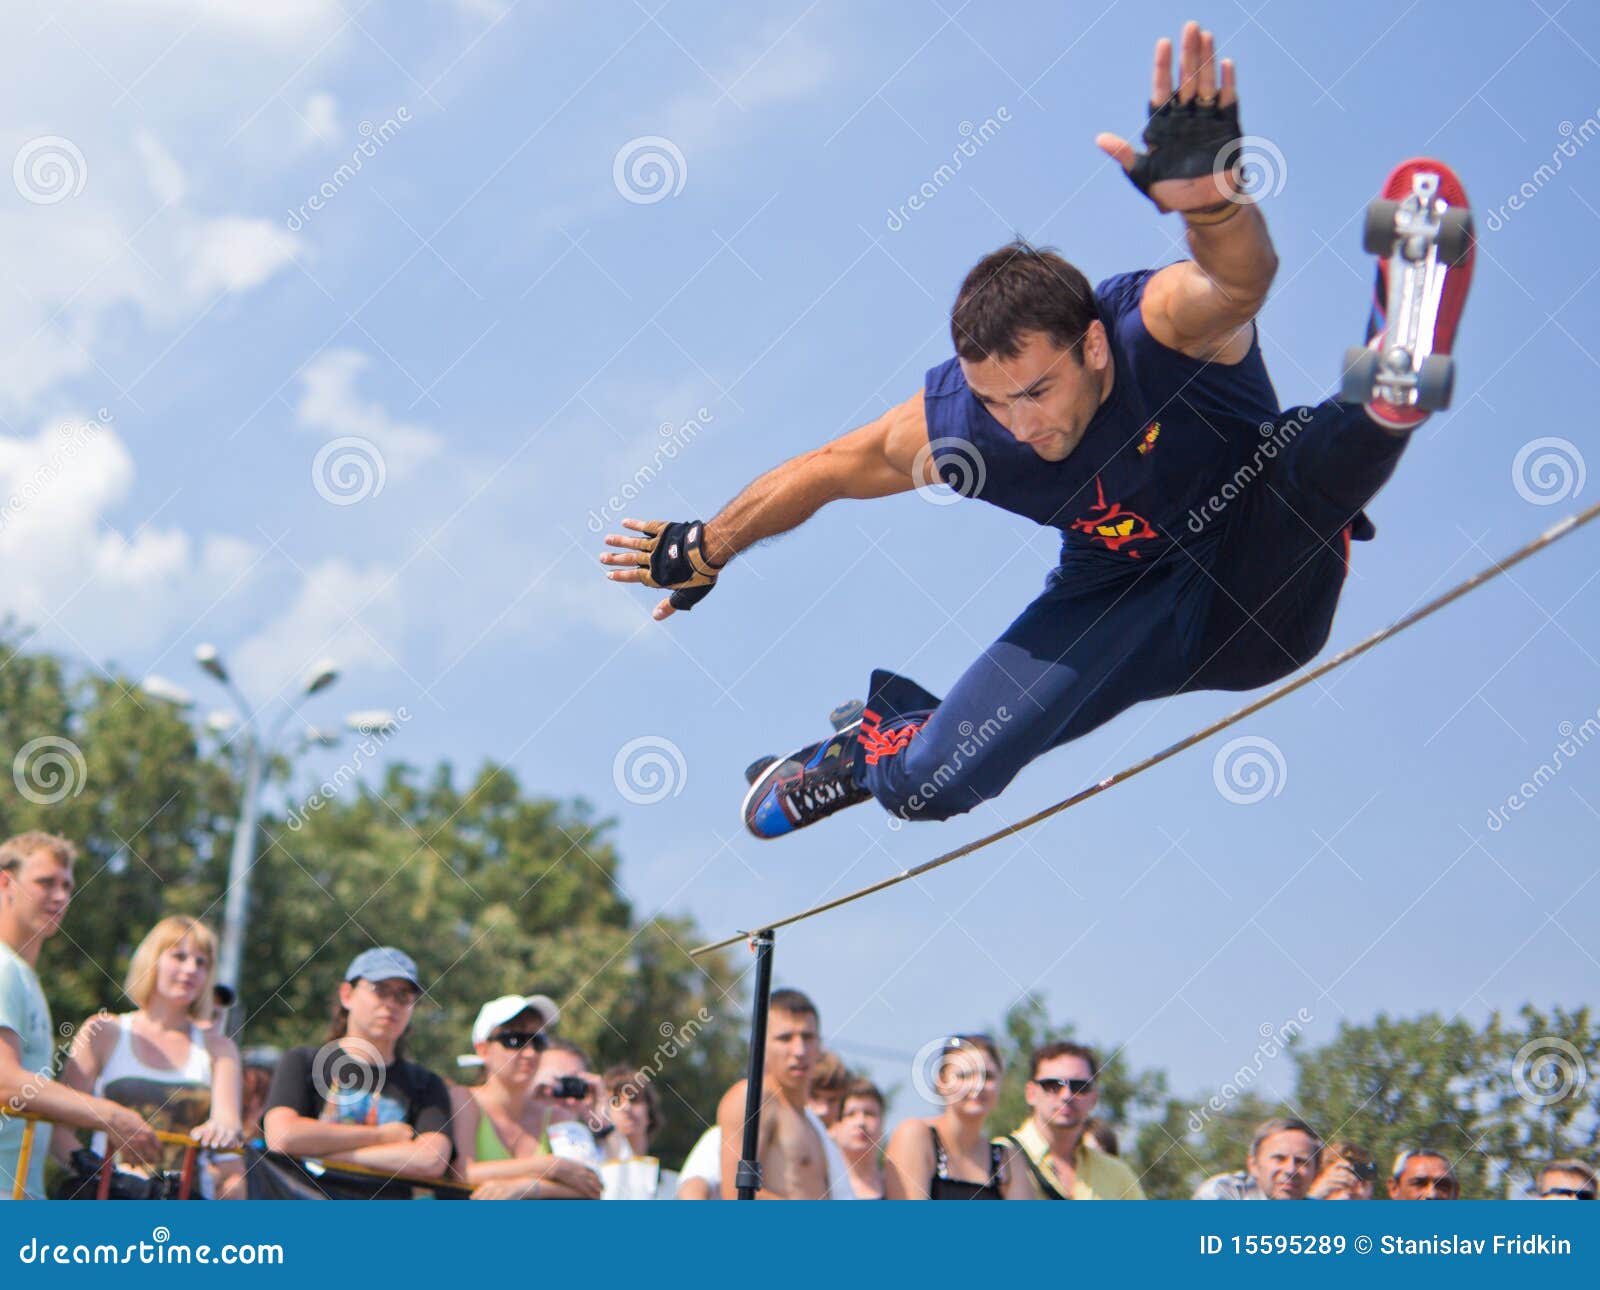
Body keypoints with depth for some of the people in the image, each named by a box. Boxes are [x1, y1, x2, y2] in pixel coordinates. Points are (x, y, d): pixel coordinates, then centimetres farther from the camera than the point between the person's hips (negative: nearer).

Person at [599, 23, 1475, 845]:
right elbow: (826, 470, -2)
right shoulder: (955, 422, -20)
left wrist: (1211, 201, -77)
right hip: (1127, 610, 3)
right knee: (935, 781, -8)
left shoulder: (1161, 324, -31)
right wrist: (703, 552, 10)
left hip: (1263, 590, -3)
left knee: (1333, 445, -32)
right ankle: (881, 744, 26)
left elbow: (1239, 283, -55)